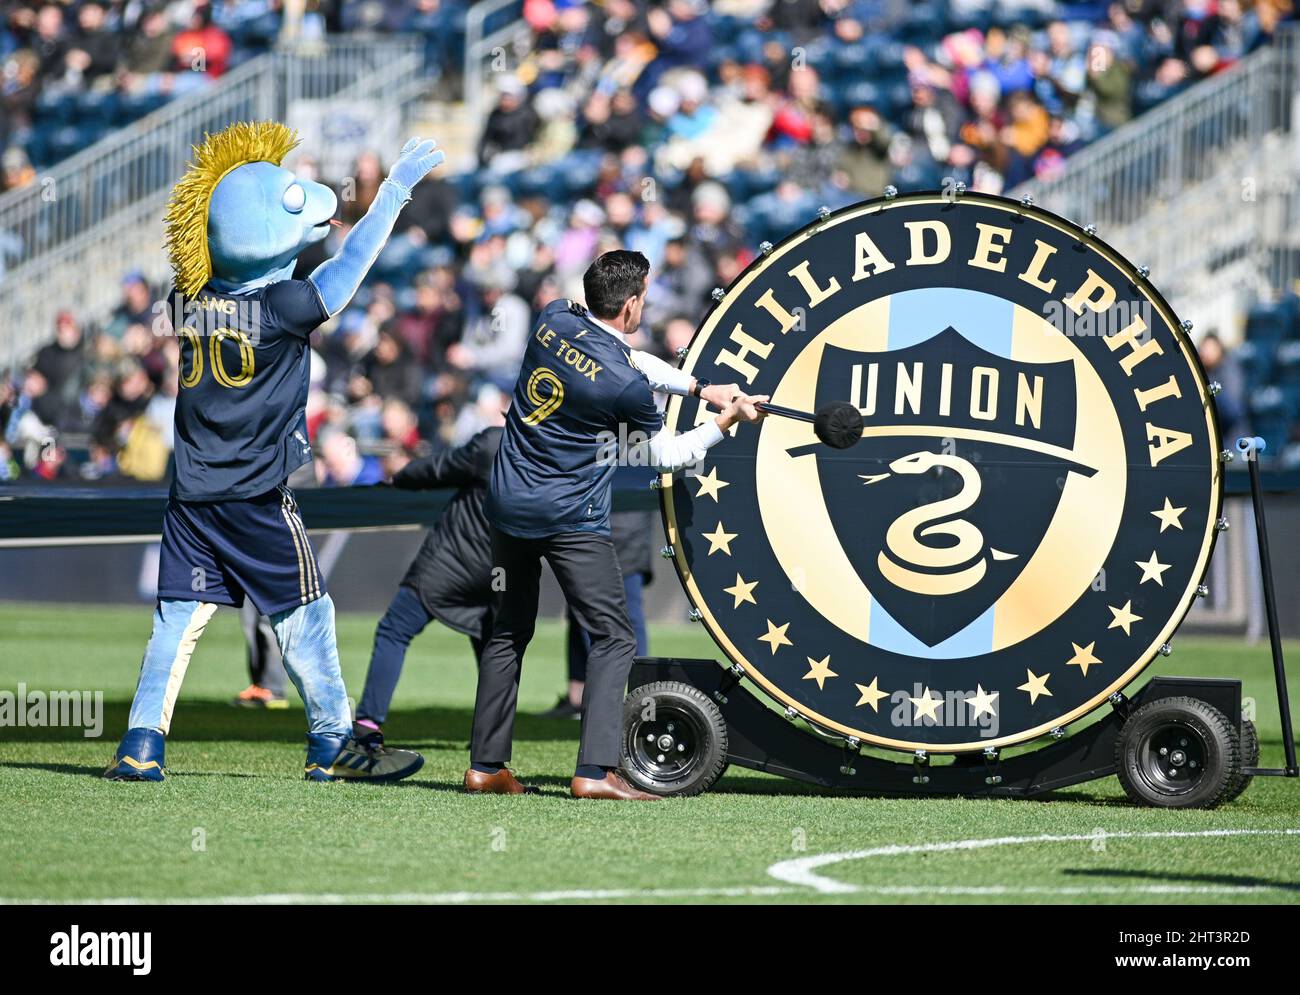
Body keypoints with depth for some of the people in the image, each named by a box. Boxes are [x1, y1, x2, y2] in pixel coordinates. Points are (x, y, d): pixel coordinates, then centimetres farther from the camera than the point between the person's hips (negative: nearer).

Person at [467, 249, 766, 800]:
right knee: (613, 637, -3)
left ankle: (485, 765, 16)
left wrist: (702, 387, 15)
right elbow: (665, 454, 0)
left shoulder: (555, 320, 0)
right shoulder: (625, 387, -18)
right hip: (570, 518, -7)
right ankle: (595, 770, -15)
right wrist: (724, 422, 10)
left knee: (509, 631, 17)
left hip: (508, 505, 7)